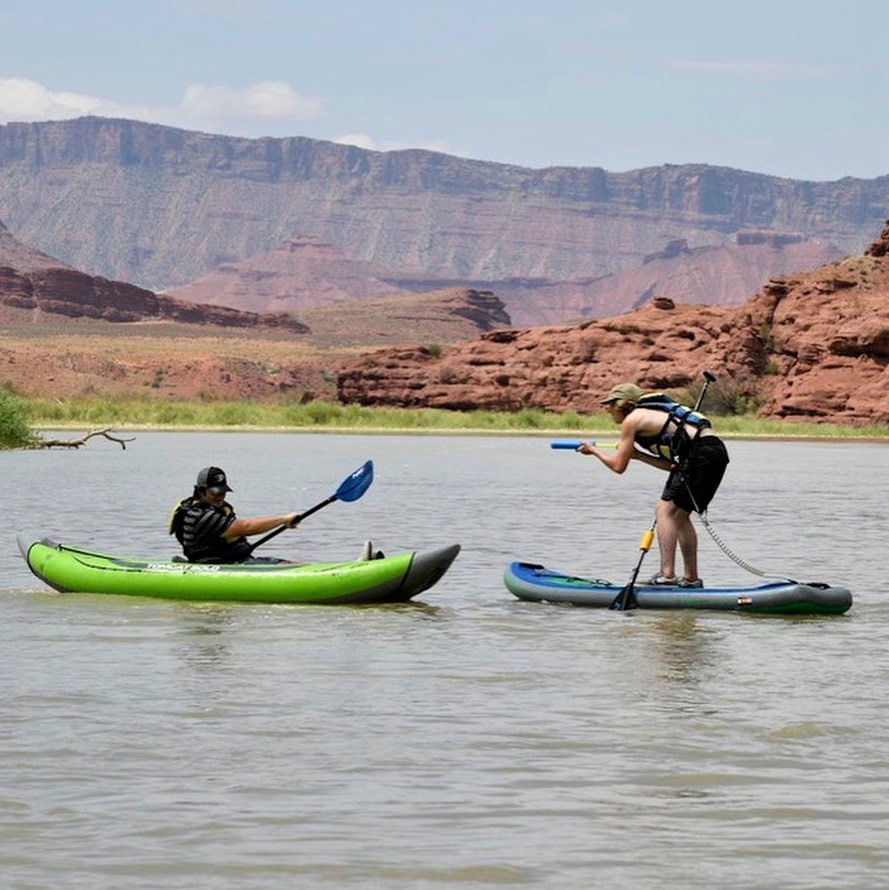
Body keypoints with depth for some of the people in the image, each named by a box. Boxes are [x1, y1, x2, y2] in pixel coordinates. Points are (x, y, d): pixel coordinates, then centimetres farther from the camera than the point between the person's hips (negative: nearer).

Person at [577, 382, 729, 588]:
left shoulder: (632, 419, 2)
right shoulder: (652, 414, 27)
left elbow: (618, 465, 5)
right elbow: (673, 465, 25)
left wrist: (593, 451, 21)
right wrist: (637, 454, 28)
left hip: (701, 453, -9)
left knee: (665, 509, -6)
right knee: (680, 514, 17)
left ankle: (667, 575, -13)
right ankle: (691, 578, 19)